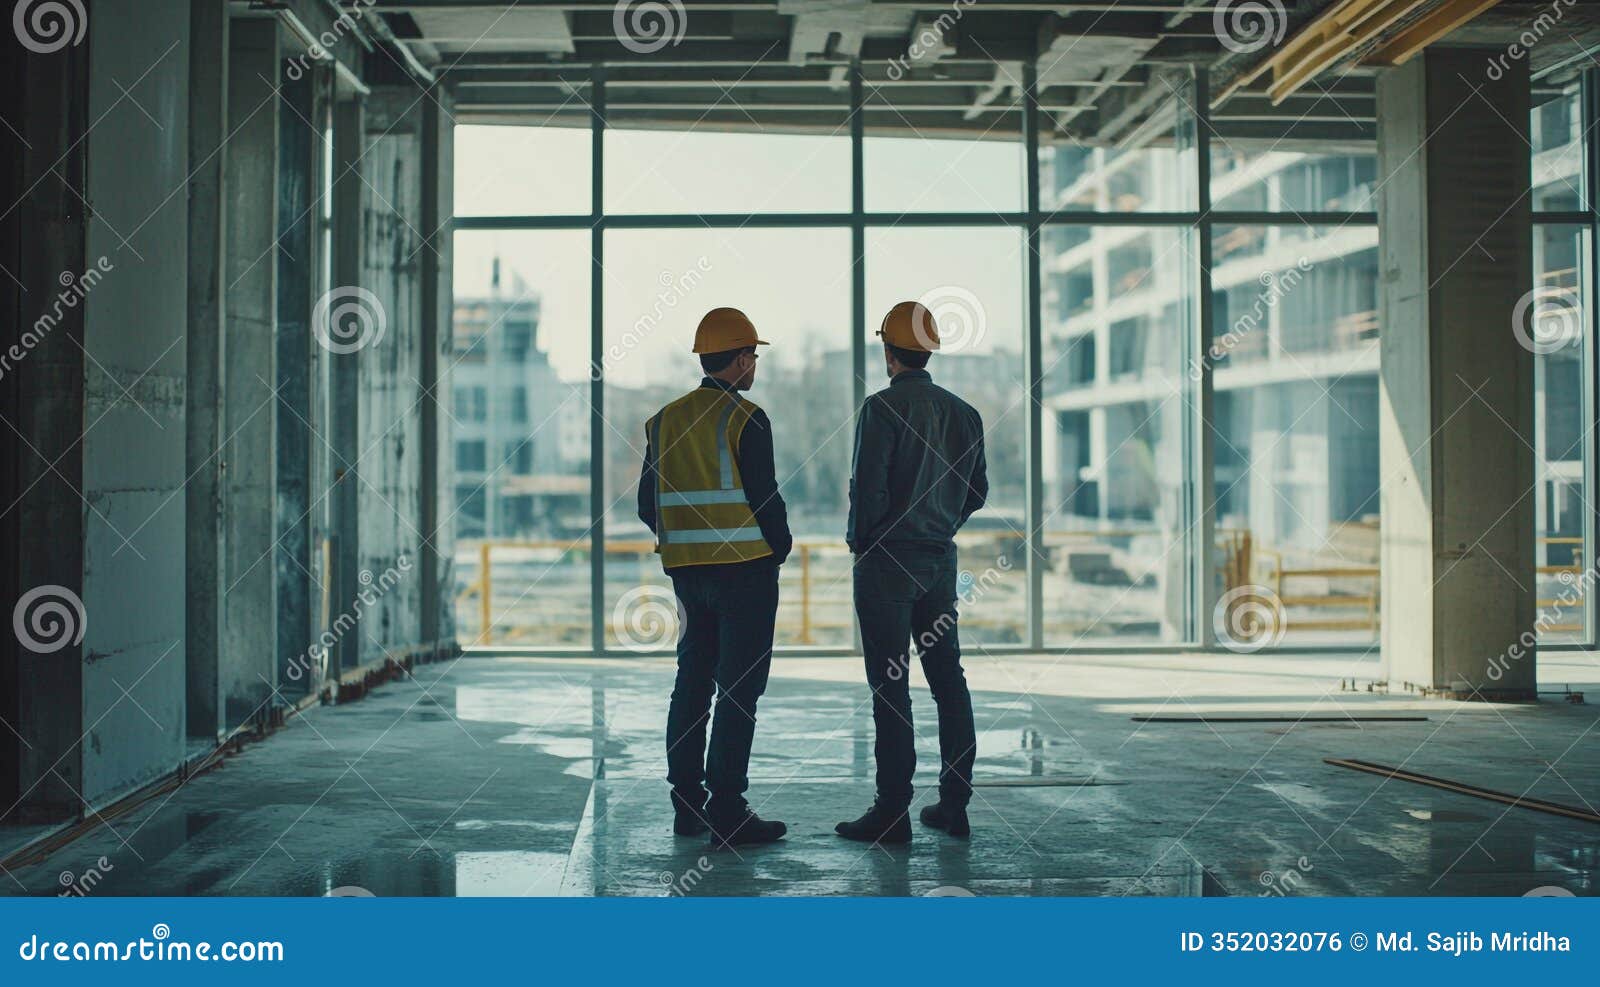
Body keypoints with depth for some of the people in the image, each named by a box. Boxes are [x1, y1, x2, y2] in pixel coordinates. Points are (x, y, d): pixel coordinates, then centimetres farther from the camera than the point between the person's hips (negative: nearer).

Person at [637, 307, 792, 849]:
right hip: (746, 568, -6)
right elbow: (765, 498, -13)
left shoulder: (665, 420, 9)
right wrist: (780, 547, 4)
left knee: (692, 683, 13)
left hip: (687, 573, 6)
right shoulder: (746, 420, -11)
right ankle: (726, 812, -4)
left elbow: (647, 505, 11)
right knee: (739, 689, -3)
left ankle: (687, 805, 17)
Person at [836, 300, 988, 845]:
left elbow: (868, 486, -17)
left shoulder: (884, 407, -12)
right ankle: (954, 804, 15)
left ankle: (892, 811, -2)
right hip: (940, 558, 6)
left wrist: (861, 543, -2)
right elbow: (976, 491, 11)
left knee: (889, 685, -4)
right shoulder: (963, 413, 8)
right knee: (948, 679, 11)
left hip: (886, 560, -6)